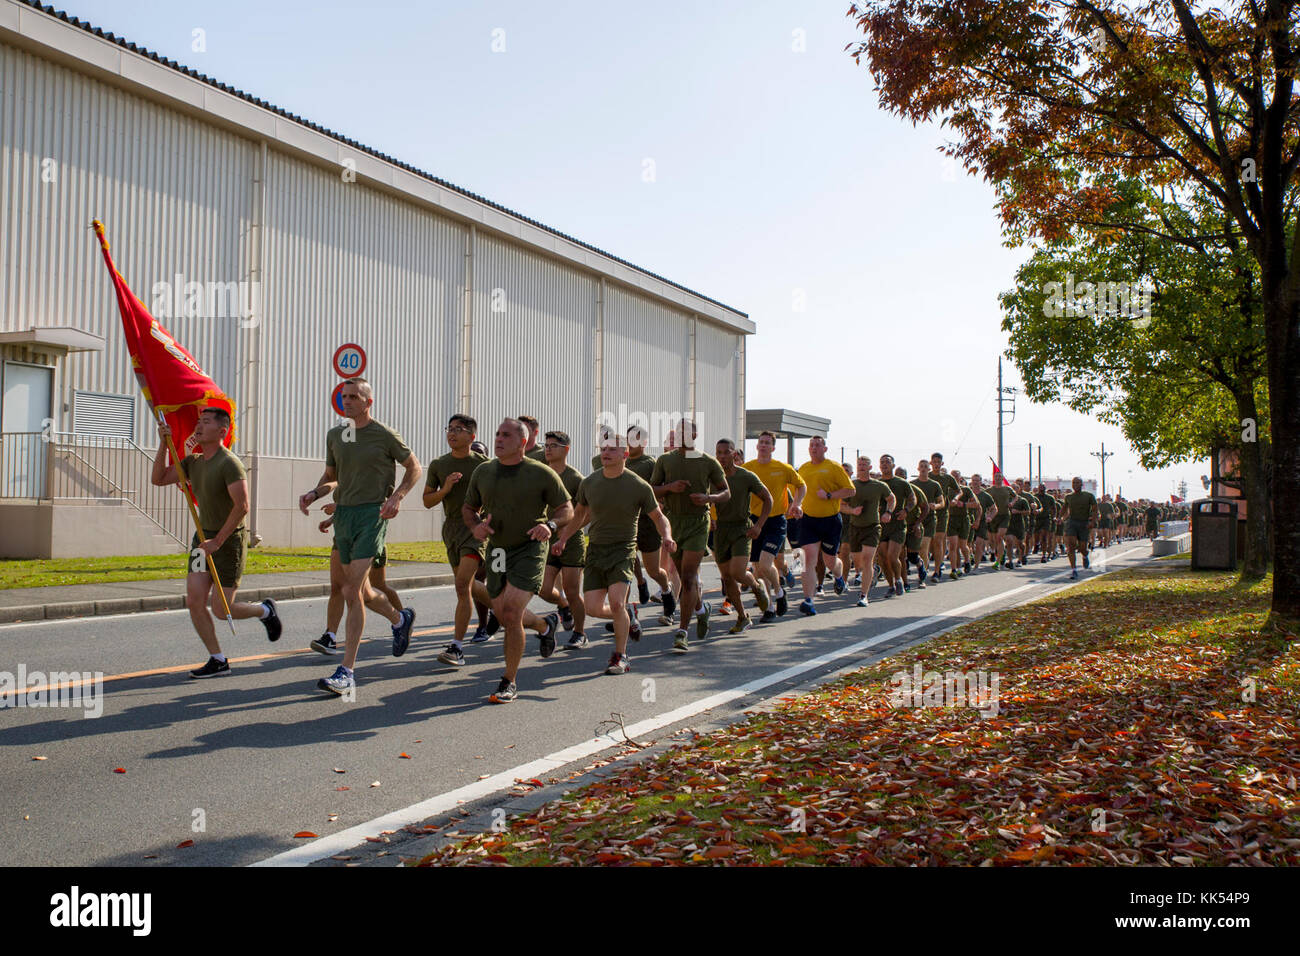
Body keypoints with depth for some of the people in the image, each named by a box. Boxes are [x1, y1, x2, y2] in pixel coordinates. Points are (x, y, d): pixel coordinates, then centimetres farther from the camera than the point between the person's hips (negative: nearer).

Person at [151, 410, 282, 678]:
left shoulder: (230, 463, -18)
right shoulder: (193, 462, 8)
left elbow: (242, 506, -24)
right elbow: (159, 479, 6)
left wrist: (218, 541, -22)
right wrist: (163, 443, -5)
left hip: (229, 539, -8)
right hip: (204, 537, 8)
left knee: (221, 609, -5)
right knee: (194, 602, -2)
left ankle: (265, 611, 24)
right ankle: (218, 660, 10)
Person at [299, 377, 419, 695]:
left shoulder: (385, 436, -4)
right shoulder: (334, 435, 11)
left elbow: (414, 468, 5)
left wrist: (397, 497, -10)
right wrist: (314, 493, 0)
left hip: (371, 514, -6)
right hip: (343, 514, 6)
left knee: (352, 592, -15)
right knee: (361, 592, 15)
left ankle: (347, 672, -11)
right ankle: (400, 619, 46)